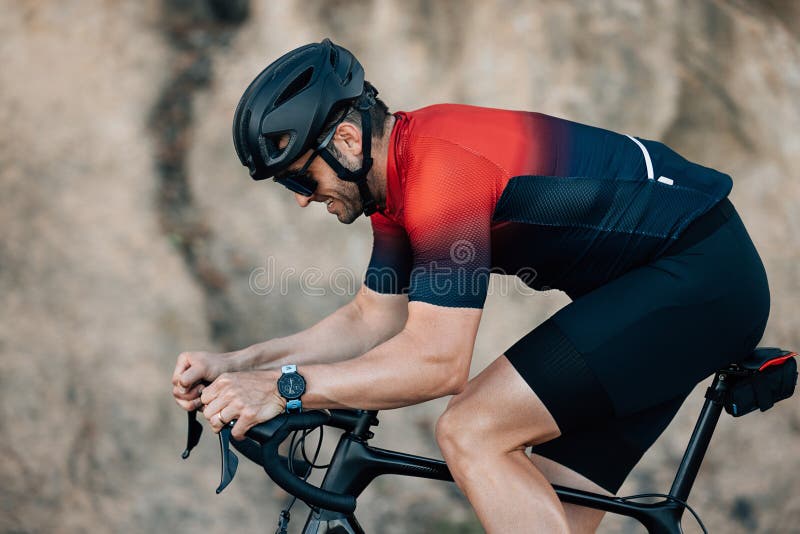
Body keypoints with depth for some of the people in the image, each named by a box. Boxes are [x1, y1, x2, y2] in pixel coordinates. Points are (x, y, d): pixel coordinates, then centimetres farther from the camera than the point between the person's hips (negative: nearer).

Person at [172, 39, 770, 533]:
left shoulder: (440, 169, -25)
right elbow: (372, 320, 13)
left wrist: (284, 387, -25)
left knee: (471, 434, -17)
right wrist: (237, 364, 4)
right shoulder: (397, 173, 7)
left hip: (700, 274, -10)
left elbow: (437, 361, -28)